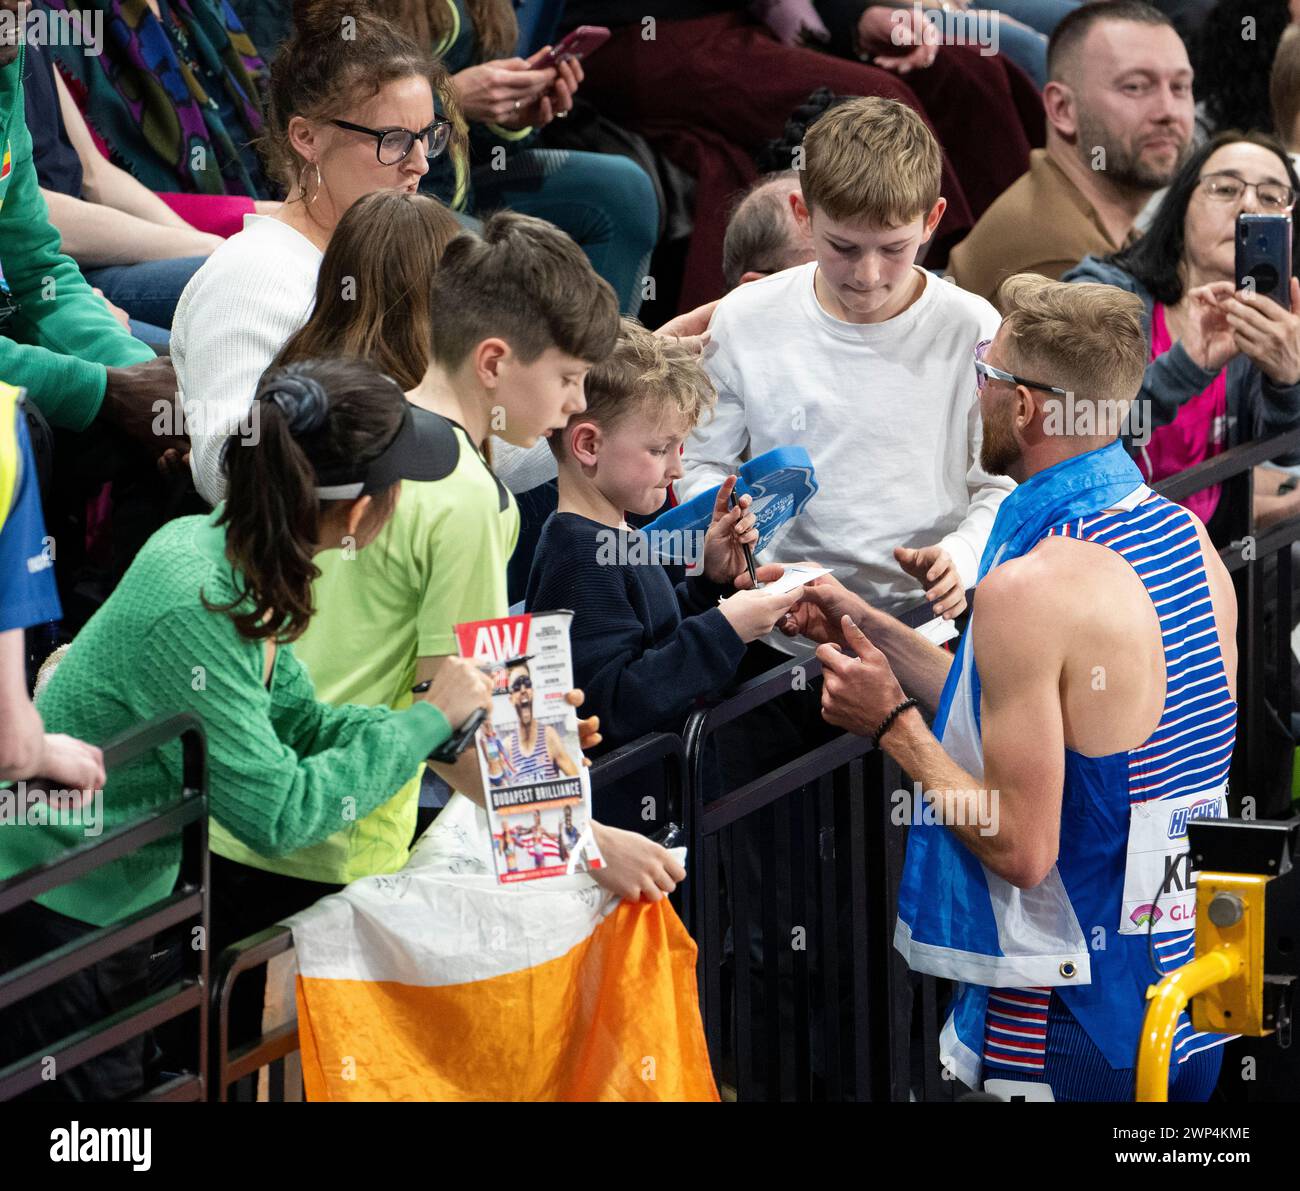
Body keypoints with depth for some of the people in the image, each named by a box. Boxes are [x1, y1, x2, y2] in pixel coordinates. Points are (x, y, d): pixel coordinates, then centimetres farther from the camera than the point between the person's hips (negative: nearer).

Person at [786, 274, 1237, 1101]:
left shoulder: (1030, 588, -22)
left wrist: (892, 723, -8)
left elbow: (1021, 848, -21)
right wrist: (873, 631, 17)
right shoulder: (1190, 541, 5)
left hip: (1068, 1029, -8)